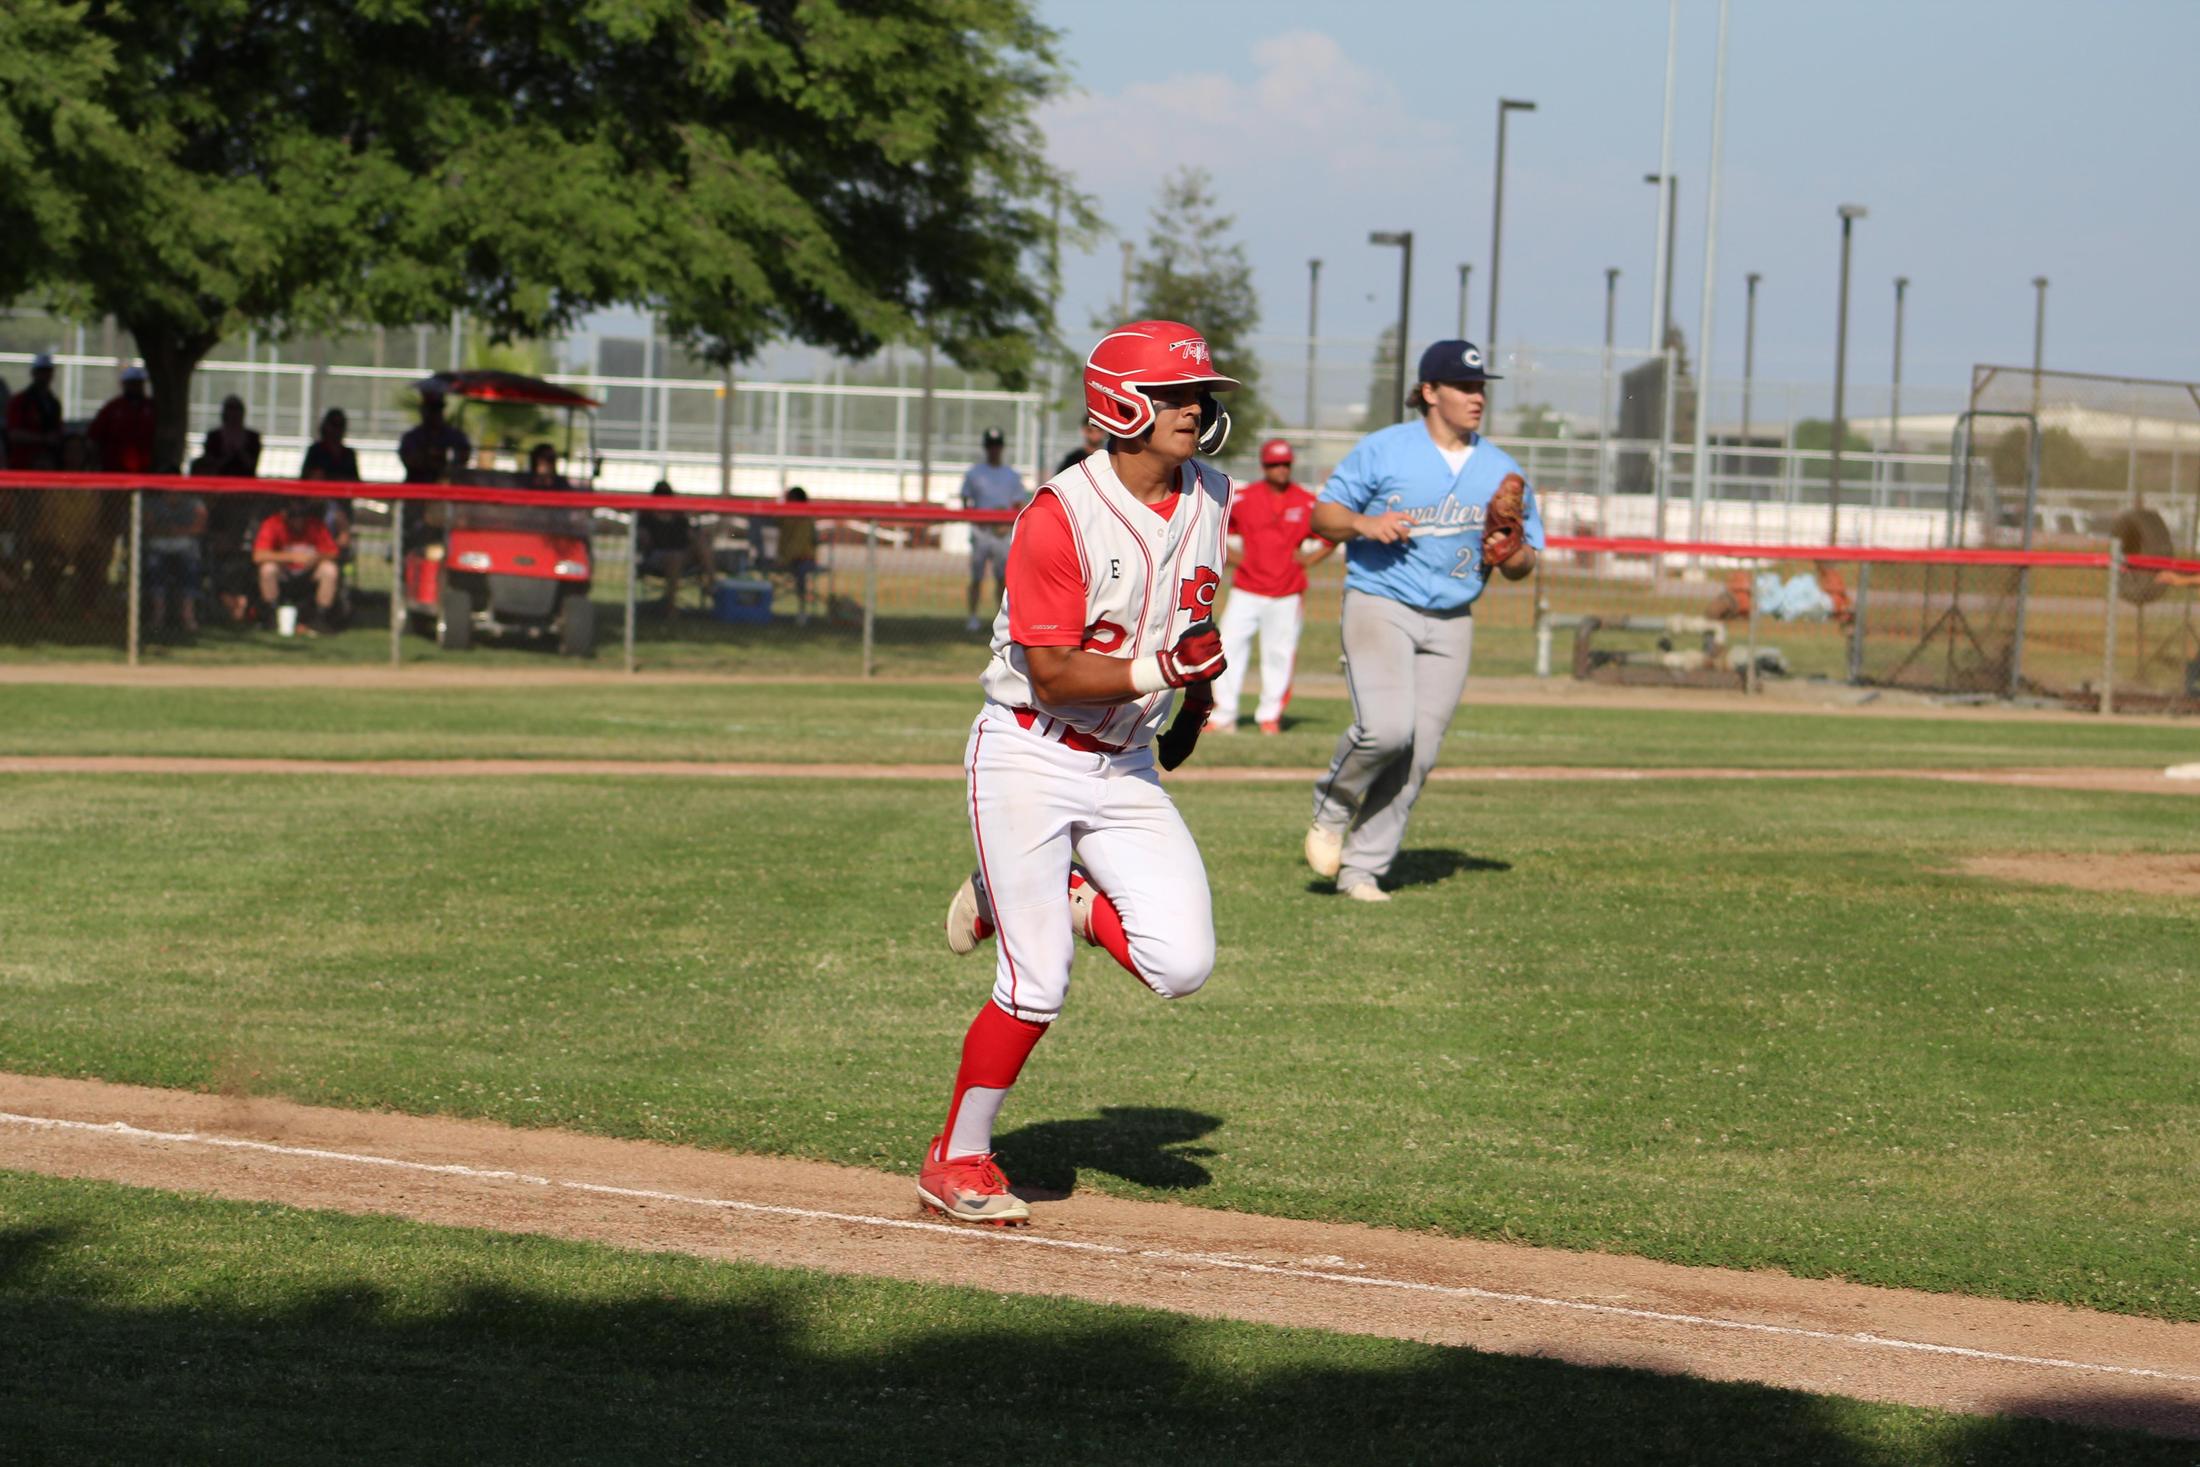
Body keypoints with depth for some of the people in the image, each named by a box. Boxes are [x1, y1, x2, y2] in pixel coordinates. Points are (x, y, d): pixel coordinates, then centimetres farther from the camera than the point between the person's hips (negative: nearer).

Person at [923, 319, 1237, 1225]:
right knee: (1038, 984, -8)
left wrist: (1194, 700, 28)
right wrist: (1158, 671, -32)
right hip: (1030, 759, -6)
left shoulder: (1209, 498, 1)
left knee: (1181, 964, -9)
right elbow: (1054, 675, -20)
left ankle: (1033, 899, 18)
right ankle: (957, 1160, 12)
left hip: (1124, 767, 6)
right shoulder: (1060, 518, -19)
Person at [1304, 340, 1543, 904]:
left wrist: (1510, 555, -9)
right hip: (1379, 607, -4)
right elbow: (1323, 514, 3)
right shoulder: (1382, 450, -1)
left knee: (1418, 755, -1)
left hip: (1450, 624, 4)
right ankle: (1332, 808, 4)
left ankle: (1363, 868, 10)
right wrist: (1363, 523, -18)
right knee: (1387, 728, -24)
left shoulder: (1502, 472, 9)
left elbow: (1525, 558, 15)